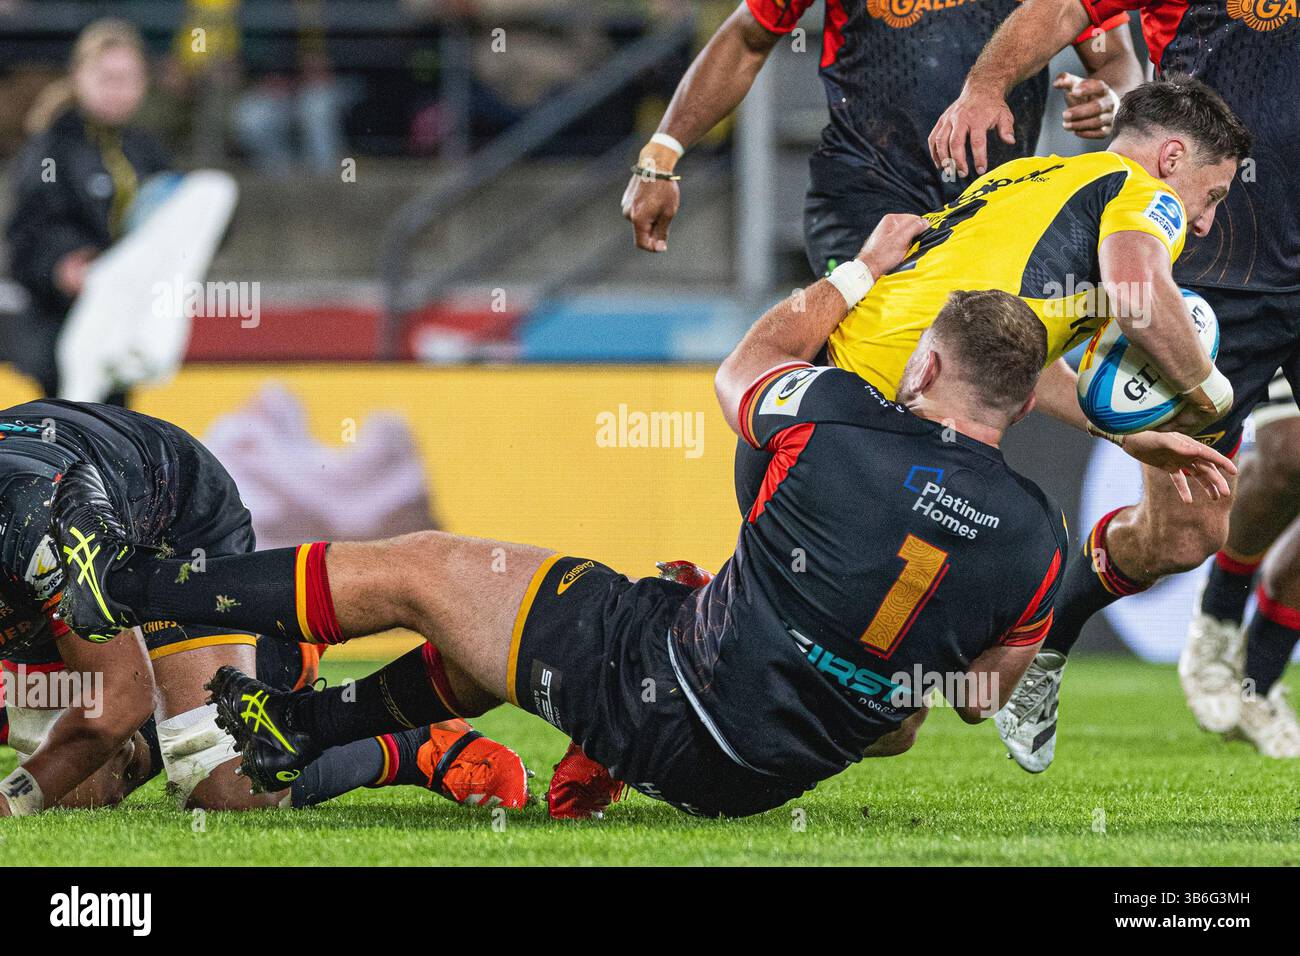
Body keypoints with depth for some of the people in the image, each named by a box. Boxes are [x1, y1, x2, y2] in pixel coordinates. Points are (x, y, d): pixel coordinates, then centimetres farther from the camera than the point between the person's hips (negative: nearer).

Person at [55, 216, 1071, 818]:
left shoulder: (843, 425, -19)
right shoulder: (1036, 537, -11)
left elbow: (745, 370, 7)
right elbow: (982, 701, 5)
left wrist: (860, 270, 20)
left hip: (659, 702, -5)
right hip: (780, 772, 5)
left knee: (420, 569, 10)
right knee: (498, 614, 30)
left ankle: (130, 581, 23)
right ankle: (303, 732, 43)